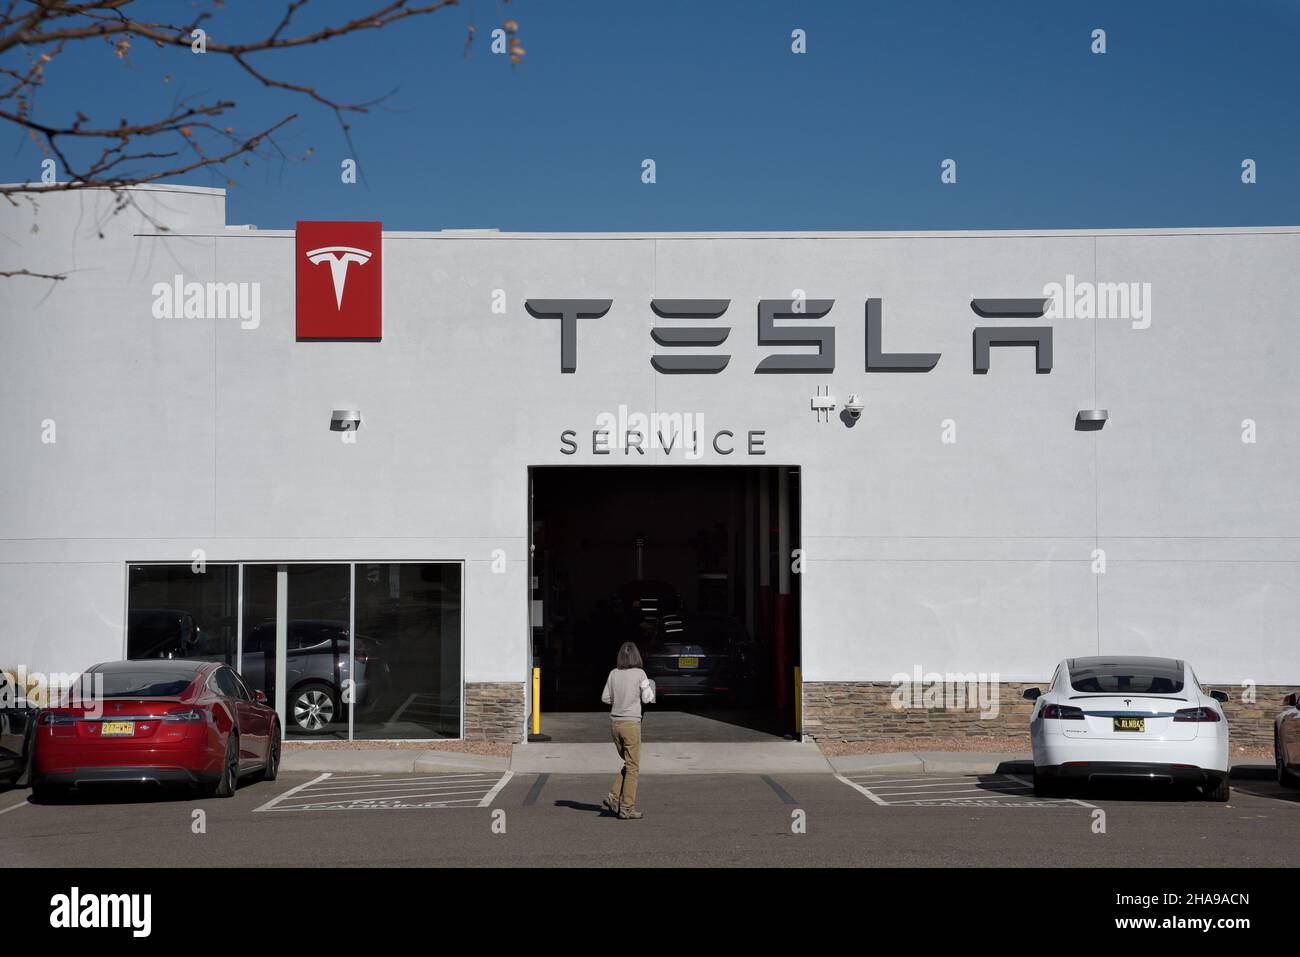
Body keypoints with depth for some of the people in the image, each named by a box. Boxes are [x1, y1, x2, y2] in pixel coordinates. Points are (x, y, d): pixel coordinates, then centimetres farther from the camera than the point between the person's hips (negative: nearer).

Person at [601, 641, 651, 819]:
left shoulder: (614, 674, 3)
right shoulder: (639, 674, -9)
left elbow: (605, 698, 7)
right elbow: (648, 698, -4)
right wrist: (649, 687, 15)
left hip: (615, 722, 5)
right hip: (631, 723, -5)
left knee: (627, 763, 20)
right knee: (632, 766, 3)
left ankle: (614, 797, 9)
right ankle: (627, 808, 3)